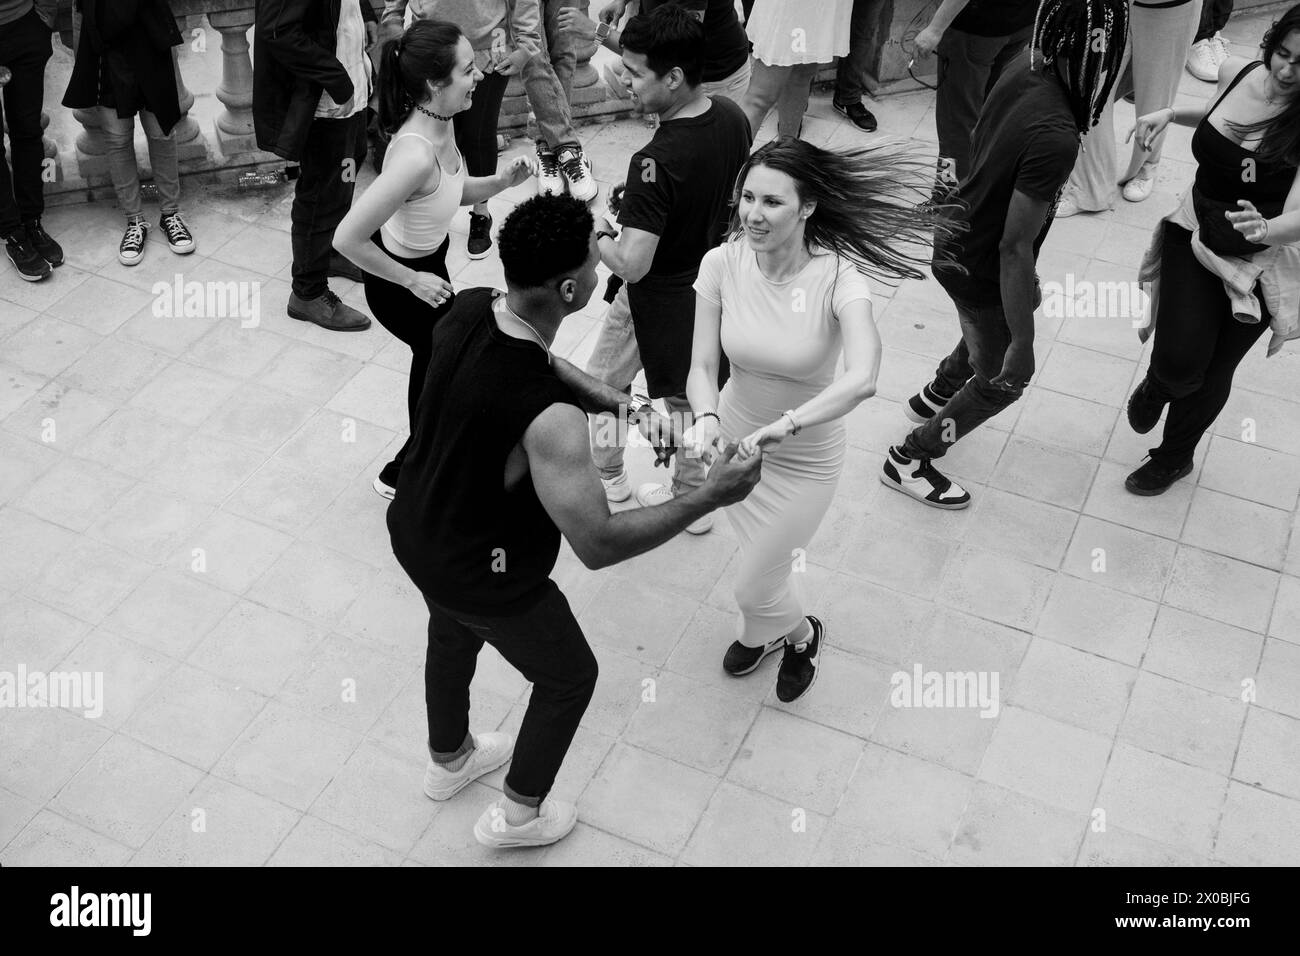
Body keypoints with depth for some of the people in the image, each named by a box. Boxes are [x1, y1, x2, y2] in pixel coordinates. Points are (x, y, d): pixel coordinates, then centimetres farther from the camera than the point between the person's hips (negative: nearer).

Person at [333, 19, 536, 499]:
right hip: (398, 282, -8)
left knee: (438, 358, 28)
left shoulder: (441, 122, -12)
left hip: (427, 263, 8)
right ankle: (400, 474, 32)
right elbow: (347, 238, -34)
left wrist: (501, 181, -13)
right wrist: (413, 282, -23)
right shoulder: (415, 156, -38)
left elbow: (453, 190, 6)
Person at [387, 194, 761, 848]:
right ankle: (517, 816, 44)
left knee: (452, 638, 36)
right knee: (570, 676, 22)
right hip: (482, 576, -7)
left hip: (415, 533, 7)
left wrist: (605, 398, -2)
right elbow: (598, 545, -33)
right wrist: (709, 498, -27)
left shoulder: (468, 308, -16)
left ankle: (448, 760, 65)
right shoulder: (548, 420, -40)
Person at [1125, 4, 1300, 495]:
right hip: (1195, 234, 2)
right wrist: (1169, 113, 1)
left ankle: (1174, 456, 43)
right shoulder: (1236, 71, -9)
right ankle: (1159, 384, 24)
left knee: (1214, 371, 13)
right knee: (1180, 361, -16)